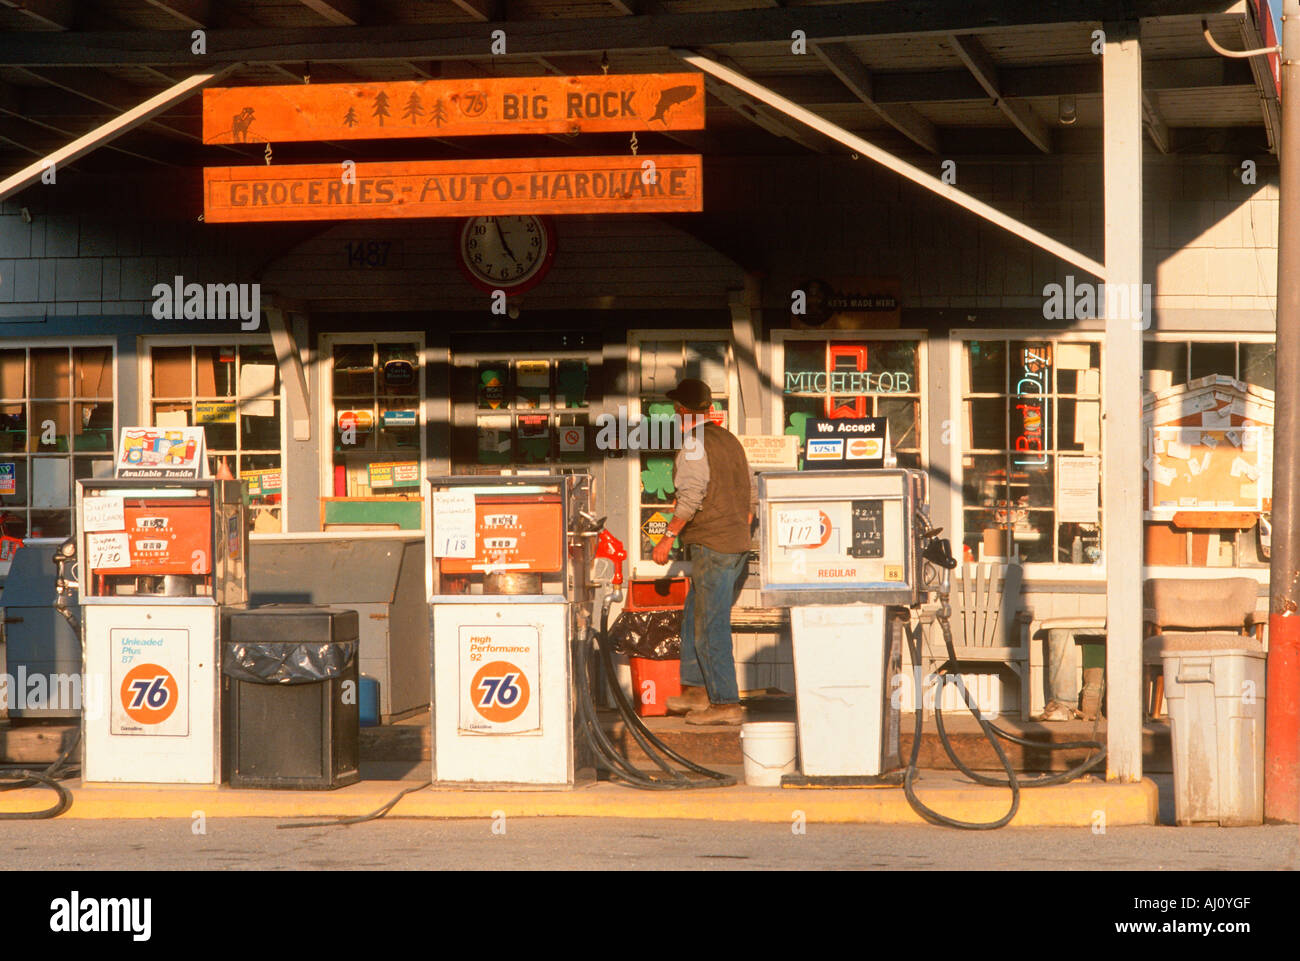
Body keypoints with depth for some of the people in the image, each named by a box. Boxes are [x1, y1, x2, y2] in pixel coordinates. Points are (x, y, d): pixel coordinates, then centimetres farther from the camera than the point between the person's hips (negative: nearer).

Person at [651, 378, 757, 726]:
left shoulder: (694, 447, -11)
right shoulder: (730, 440, 16)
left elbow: (691, 498, -21)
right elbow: (751, 493, 20)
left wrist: (668, 537, -16)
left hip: (712, 547, -9)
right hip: (737, 545, 9)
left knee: (710, 626, -6)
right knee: (693, 618, 17)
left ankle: (726, 703, -6)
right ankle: (696, 690, 20)